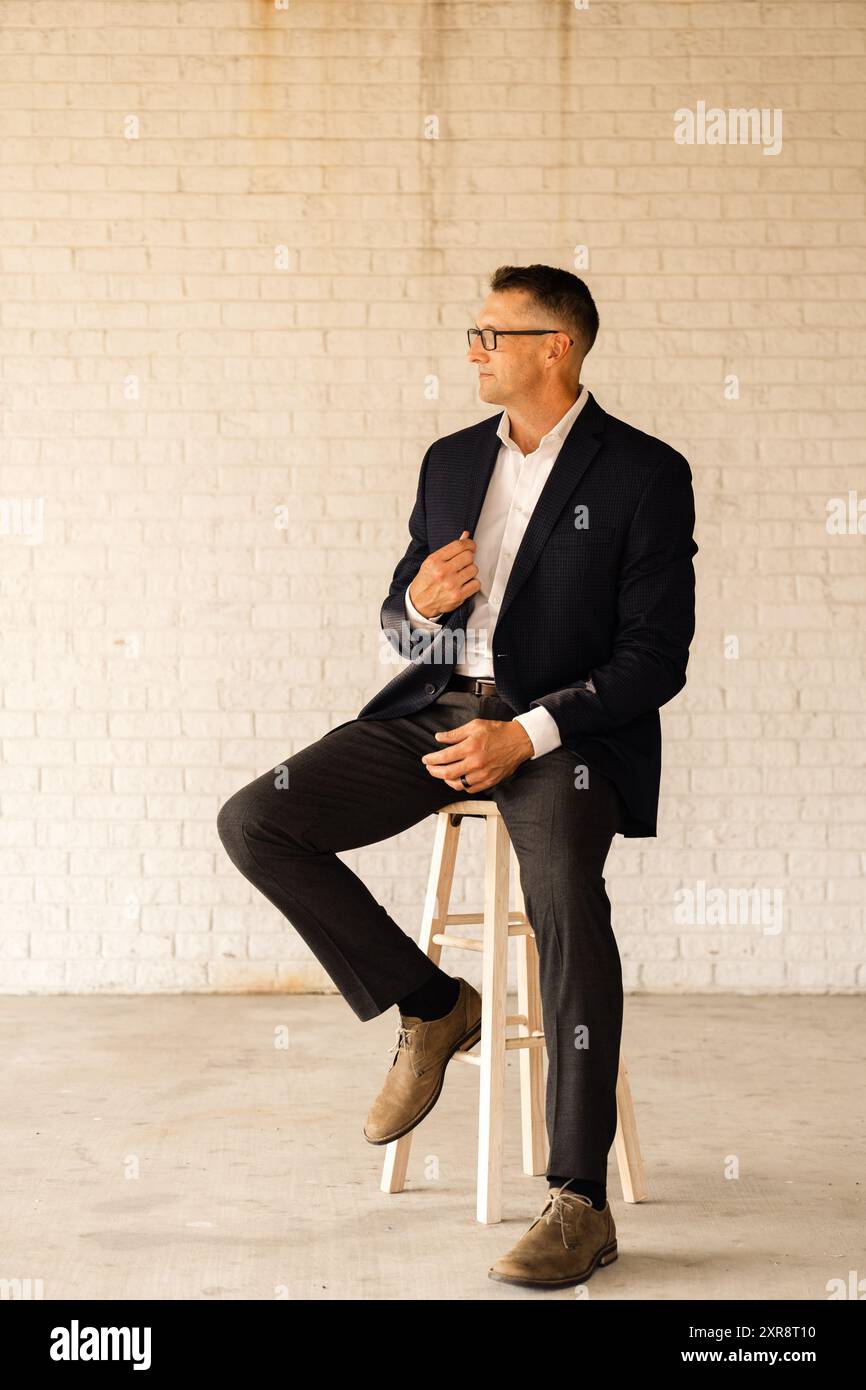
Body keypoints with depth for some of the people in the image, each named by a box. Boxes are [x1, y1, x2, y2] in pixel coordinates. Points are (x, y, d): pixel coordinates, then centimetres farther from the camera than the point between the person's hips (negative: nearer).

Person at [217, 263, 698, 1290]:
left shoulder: (645, 473, -3)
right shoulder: (452, 461, 15)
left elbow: (656, 658, -9)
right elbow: (397, 625, 19)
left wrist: (524, 735, -20)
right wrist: (419, 604, -7)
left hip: (563, 726, -6)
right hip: (436, 708, 6)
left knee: (564, 893, -35)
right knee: (253, 823, -12)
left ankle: (580, 1204, -30)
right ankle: (429, 1009, 3)